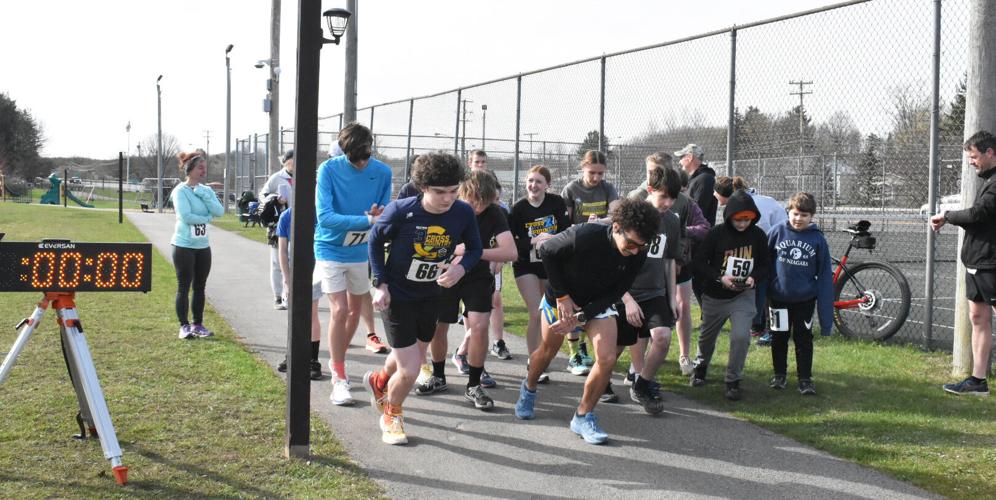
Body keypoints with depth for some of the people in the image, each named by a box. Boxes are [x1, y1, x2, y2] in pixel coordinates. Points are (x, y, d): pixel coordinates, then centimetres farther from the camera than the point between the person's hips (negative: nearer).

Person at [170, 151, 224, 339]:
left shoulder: (207, 191, 10)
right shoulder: (180, 191, -9)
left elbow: (219, 212, -4)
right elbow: (185, 216, -20)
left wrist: (203, 195, -11)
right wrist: (207, 217, -8)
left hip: (203, 246, 6)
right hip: (184, 245, -6)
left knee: (200, 287, 11)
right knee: (184, 287, -1)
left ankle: (198, 324, 20)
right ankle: (184, 326, 3)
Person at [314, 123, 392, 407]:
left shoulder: (382, 172, -10)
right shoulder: (329, 169, -19)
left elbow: (384, 215, -4)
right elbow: (325, 216, -27)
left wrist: (377, 219, -28)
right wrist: (367, 219, -34)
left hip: (362, 252, 4)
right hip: (331, 250, -4)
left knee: (355, 310, 15)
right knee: (340, 311, -11)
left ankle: (338, 360, 37)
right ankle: (339, 378, 0)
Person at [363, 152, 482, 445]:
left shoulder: (463, 213, -17)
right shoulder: (400, 211, -25)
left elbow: (475, 249, -1)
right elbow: (376, 240, -6)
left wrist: (461, 267, -23)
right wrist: (380, 283, -11)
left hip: (430, 296, 5)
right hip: (398, 297, -5)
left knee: (414, 359, 25)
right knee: (409, 372, -9)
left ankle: (378, 382, 59)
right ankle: (391, 416, 23)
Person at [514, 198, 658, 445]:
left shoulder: (638, 254, -24)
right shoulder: (583, 236, -36)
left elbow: (615, 293, -15)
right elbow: (547, 251, -19)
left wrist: (581, 317, -25)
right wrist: (562, 296, -18)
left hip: (598, 303, 2)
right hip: (561, 299, -2)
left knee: (607, 359, -15)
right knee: (548, 350, 16)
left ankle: (583, 417, 2)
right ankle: (528, 389, 48)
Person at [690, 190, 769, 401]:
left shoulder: (758, 236, -6)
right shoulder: (717, 234, -14)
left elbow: (764, 266, 3)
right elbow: (698, 263, -11)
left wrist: (754, 277, -18)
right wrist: (719, 278, -24)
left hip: (743, 296, 0)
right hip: (714, 296, 0)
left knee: (741, 336, -18)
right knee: (707, 336, 20)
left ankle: (733, 381, 2)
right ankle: (701, 366, 51)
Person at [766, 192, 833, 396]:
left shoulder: (818, 239, -7)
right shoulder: (777, 232, -9)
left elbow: (825, 276, -4)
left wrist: (826, 315, -7)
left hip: (805, 299, 0)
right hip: (778, 297, 0)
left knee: (804, 339, 8)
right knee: (779, 337, 13)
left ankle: (805, 378, 20)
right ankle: (779, 375, 29)